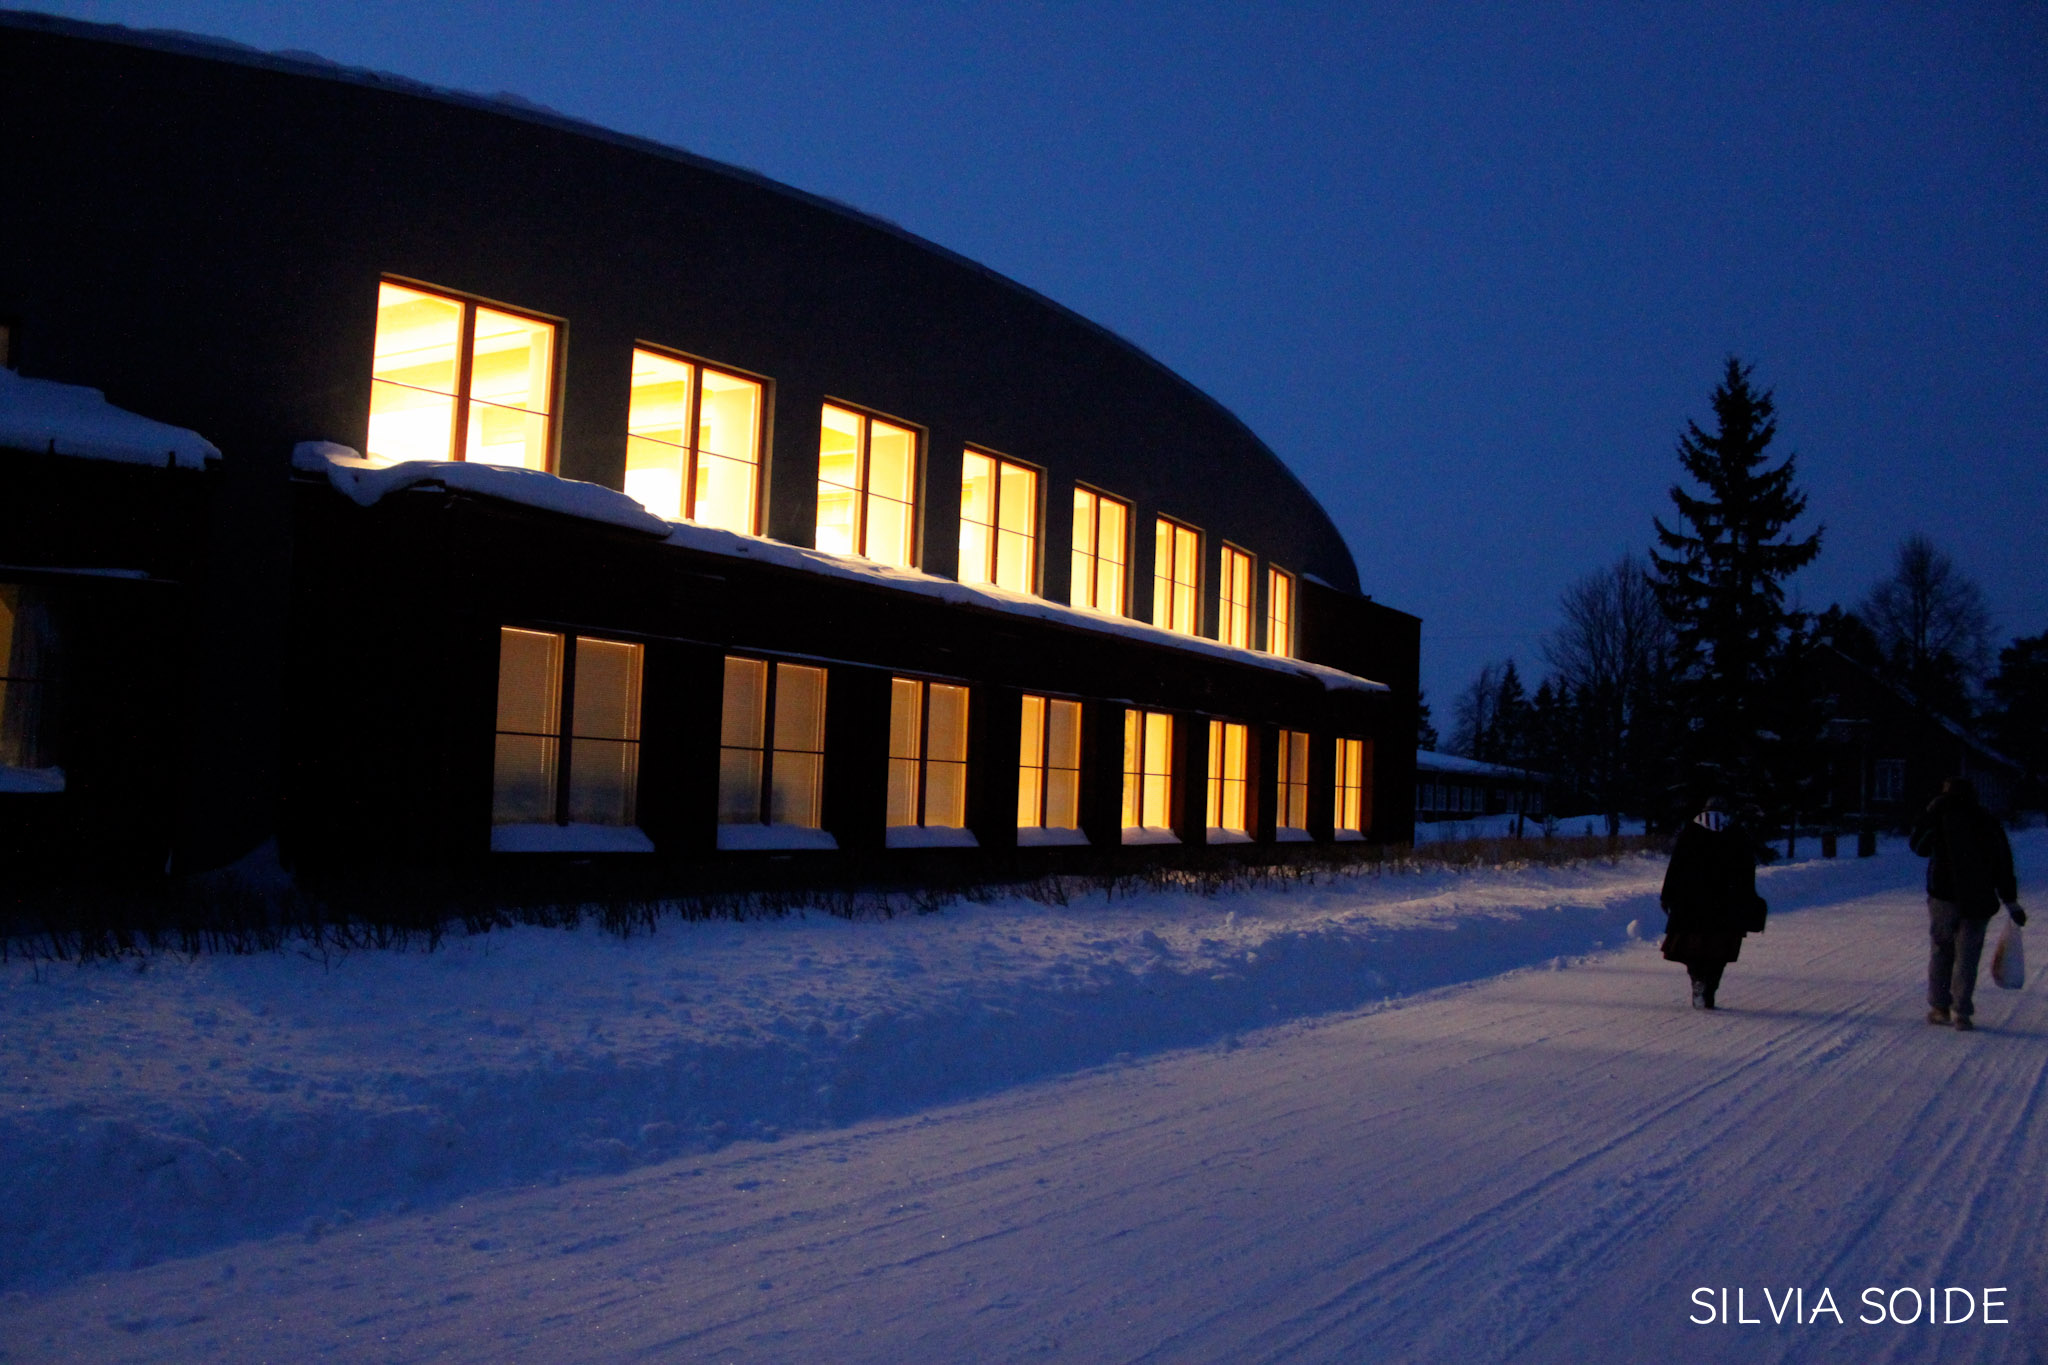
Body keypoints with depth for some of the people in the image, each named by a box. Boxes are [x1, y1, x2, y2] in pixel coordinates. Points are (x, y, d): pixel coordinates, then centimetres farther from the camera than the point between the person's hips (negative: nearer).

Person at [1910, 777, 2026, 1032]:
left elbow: (1919, 846, 11)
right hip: (1979, 900, 2)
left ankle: (1938, 1007, 10)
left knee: (1941, 949, 11)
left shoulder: (1939, 813, 0)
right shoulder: (1988, 822, 8)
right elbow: (2004, 865, 7)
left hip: (1944, 896, -1)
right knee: (1967, 955, 3)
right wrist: (2011, 903, 10)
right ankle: (1961, 1012, -1)